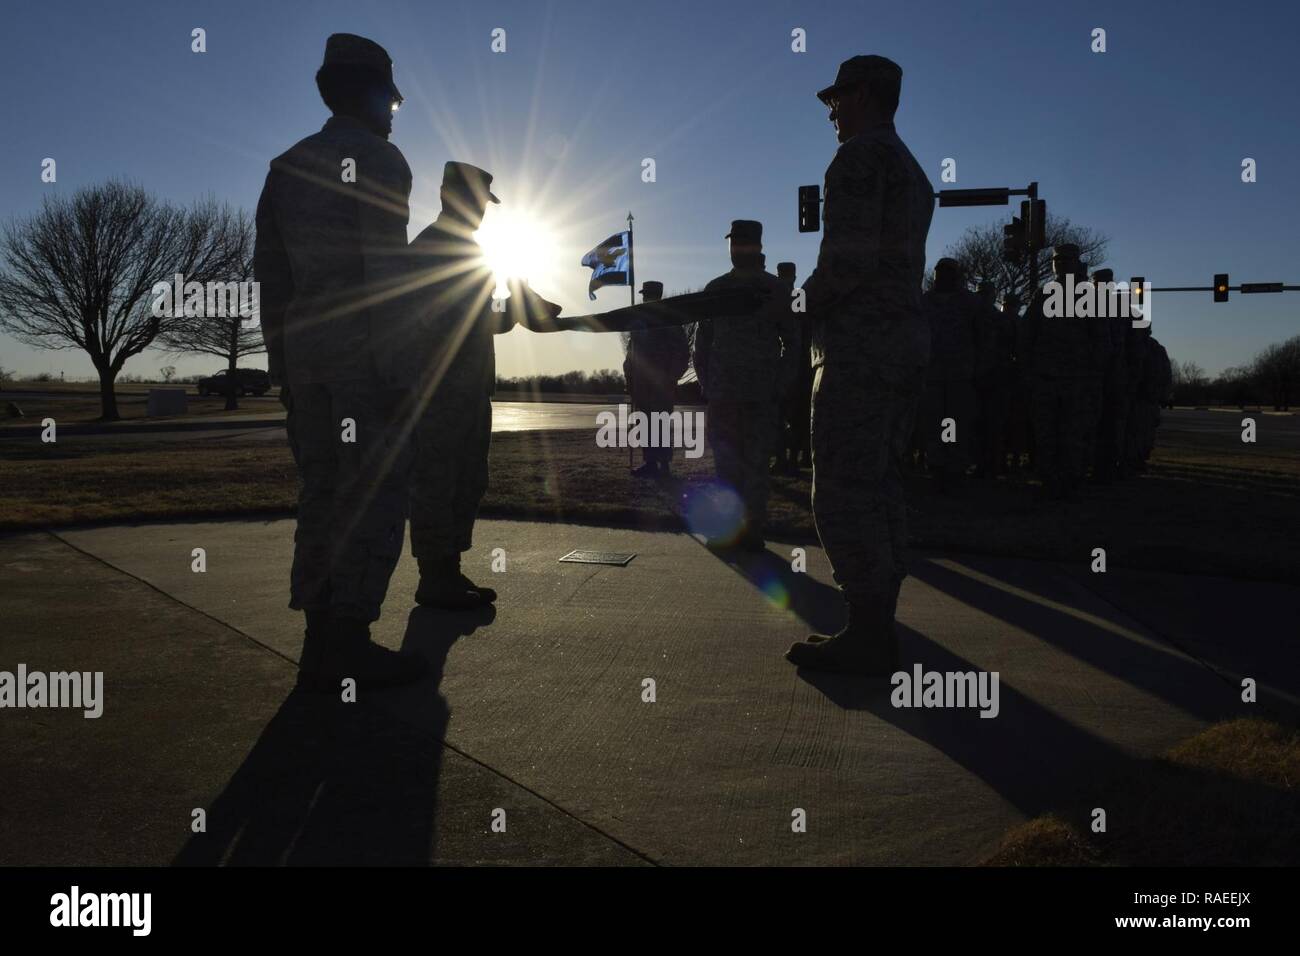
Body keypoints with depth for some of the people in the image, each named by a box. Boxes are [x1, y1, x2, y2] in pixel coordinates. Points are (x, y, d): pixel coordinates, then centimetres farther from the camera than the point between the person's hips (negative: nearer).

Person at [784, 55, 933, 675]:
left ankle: (867, 638, -6)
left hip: (859, 345, -10)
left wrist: (811, 297, -1)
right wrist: (824, 297, 15)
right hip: (907, 340, 10)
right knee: (879, 485, 11)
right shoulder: (913, 171, 23)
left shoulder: (859, 158, -8)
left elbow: (849, 258, -19)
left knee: (843, 491, -9)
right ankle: (878, 626, 17)